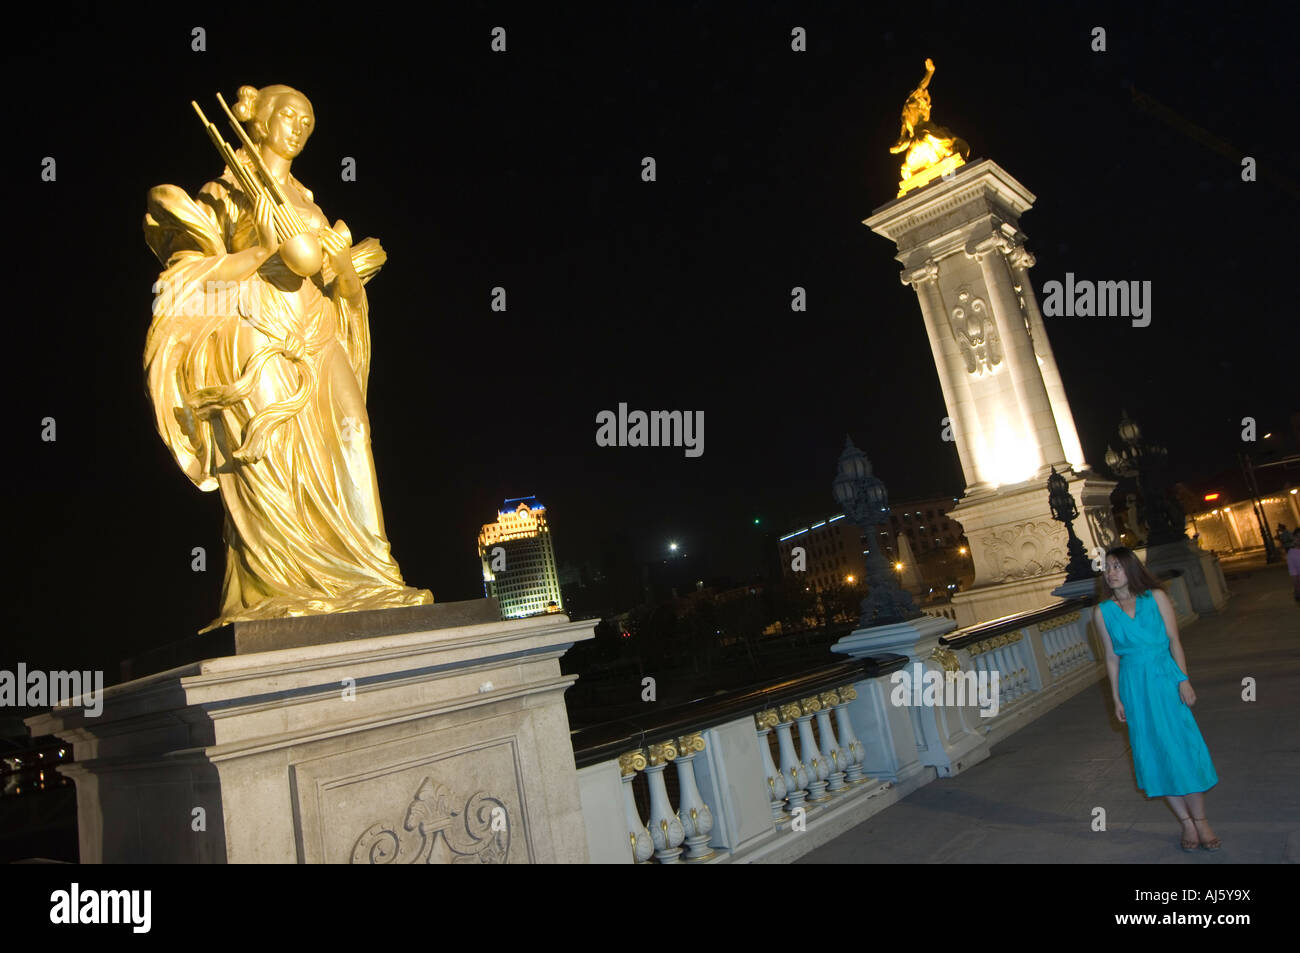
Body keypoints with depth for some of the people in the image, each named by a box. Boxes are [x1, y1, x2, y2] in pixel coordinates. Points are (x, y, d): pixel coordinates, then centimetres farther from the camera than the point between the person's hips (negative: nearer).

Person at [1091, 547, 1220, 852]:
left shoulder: (1156, 597, -1)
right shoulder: (1102, 611, 1)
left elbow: (1174, 640, -2)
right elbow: (1112, 657, 5)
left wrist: (1184, 680, -9)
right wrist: (1117, 698, 5)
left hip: (1164, 679, -1)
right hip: (1134, 685, 1)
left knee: (1183, 746, 0)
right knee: (1155, 752, 5)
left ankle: (1201, 822, 13)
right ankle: (1187, 823, 17)